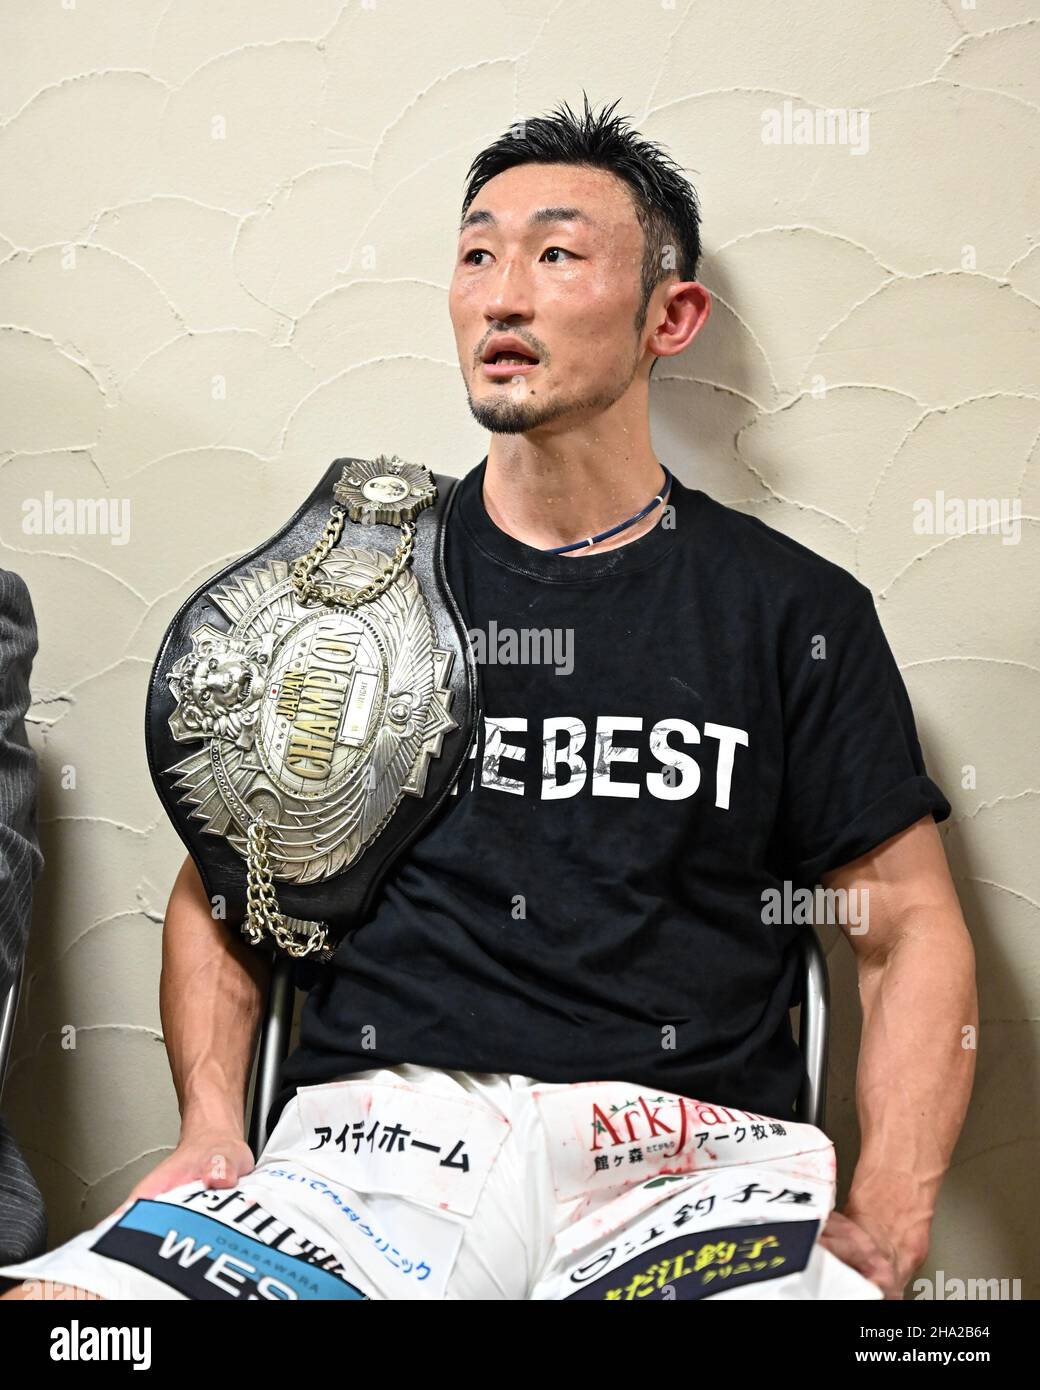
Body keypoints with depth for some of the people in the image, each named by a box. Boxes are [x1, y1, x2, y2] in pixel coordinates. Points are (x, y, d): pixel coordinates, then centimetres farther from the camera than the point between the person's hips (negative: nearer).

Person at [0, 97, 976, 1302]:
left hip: (689, 1147, 1)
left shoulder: (796, 611, 7)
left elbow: (911, 931, 8)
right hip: (379, 1123, 0)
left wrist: (886, 1218, -7)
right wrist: (210, 1121, -1)